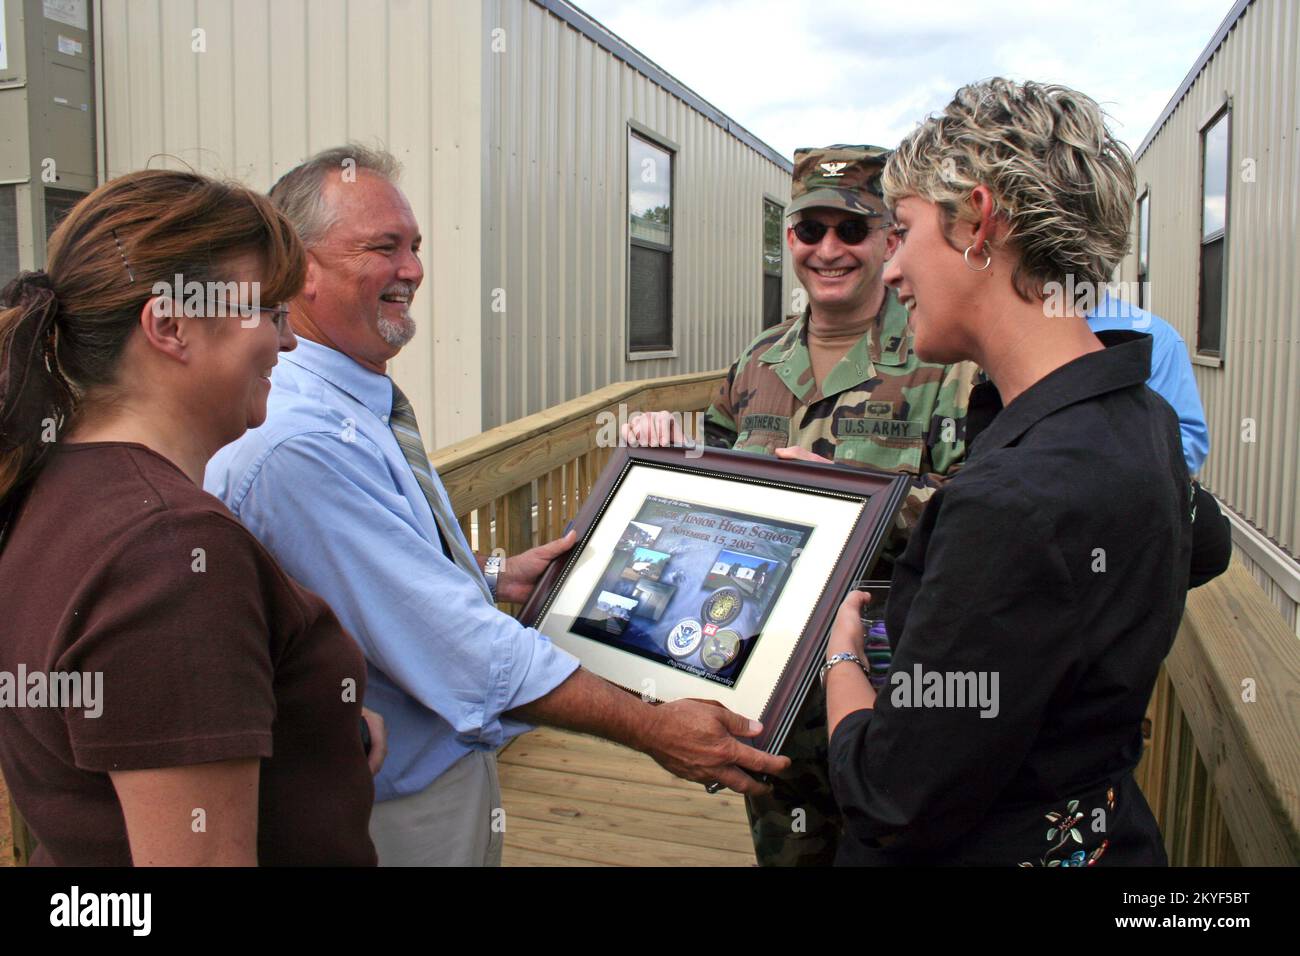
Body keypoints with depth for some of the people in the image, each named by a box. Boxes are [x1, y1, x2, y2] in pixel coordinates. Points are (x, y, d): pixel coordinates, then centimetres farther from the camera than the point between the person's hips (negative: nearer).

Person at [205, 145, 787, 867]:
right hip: (396, 817, -9)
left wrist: (496, 581, 5)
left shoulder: (370, 410, 5)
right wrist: (648, 729, -26)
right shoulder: (296, 441, -28)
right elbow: (448, 640, -30)